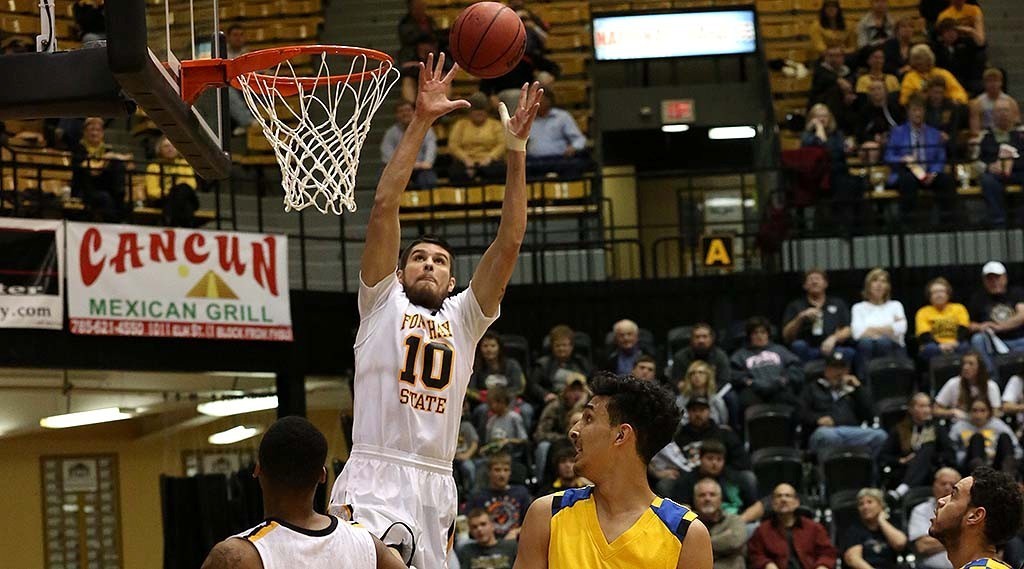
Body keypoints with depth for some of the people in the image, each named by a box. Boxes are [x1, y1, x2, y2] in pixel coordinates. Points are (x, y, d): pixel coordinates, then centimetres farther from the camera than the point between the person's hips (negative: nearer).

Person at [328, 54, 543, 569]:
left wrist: (516, 152, 2)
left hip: (437, 488, 5)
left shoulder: (465, 317, 19)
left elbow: (509, 242, 10)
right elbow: (384, 207, 2)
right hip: (374, 481, -5)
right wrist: (419, 124, -3)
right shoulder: (382, 301, 11)